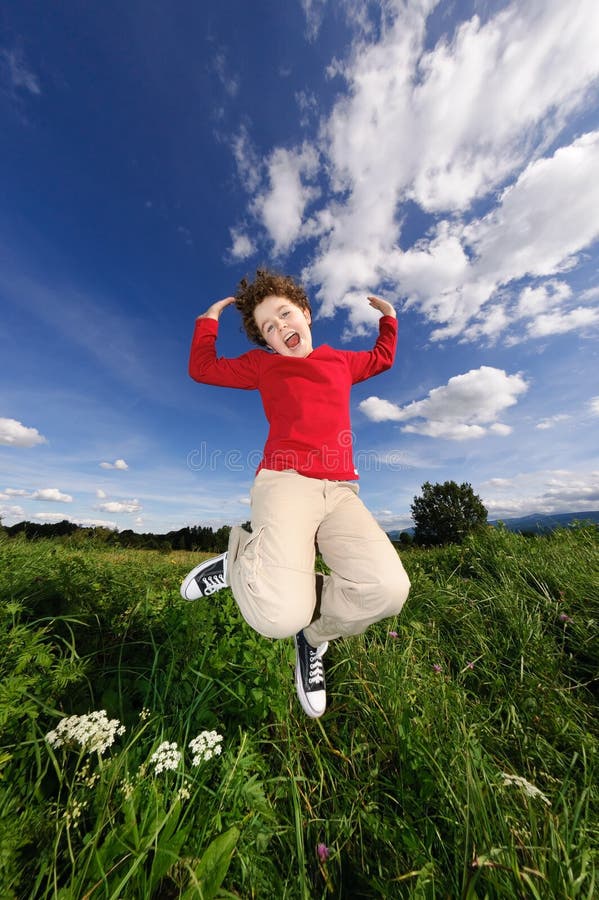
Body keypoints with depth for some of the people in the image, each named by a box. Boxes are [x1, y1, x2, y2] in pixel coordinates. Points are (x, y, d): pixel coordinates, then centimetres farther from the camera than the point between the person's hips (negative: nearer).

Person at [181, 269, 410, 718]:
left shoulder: (342, 360, 28)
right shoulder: (263, 364, 19)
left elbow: (382, 358, 48)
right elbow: (203, 368, 27)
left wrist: (388, 317, 49)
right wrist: (209, 319, 35)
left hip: (340, 491, 4)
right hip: (286, 482, -3)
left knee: (388, 589, -21)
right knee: (280, 616, -25)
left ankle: (315, 632, 12)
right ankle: (239, 560, 12)